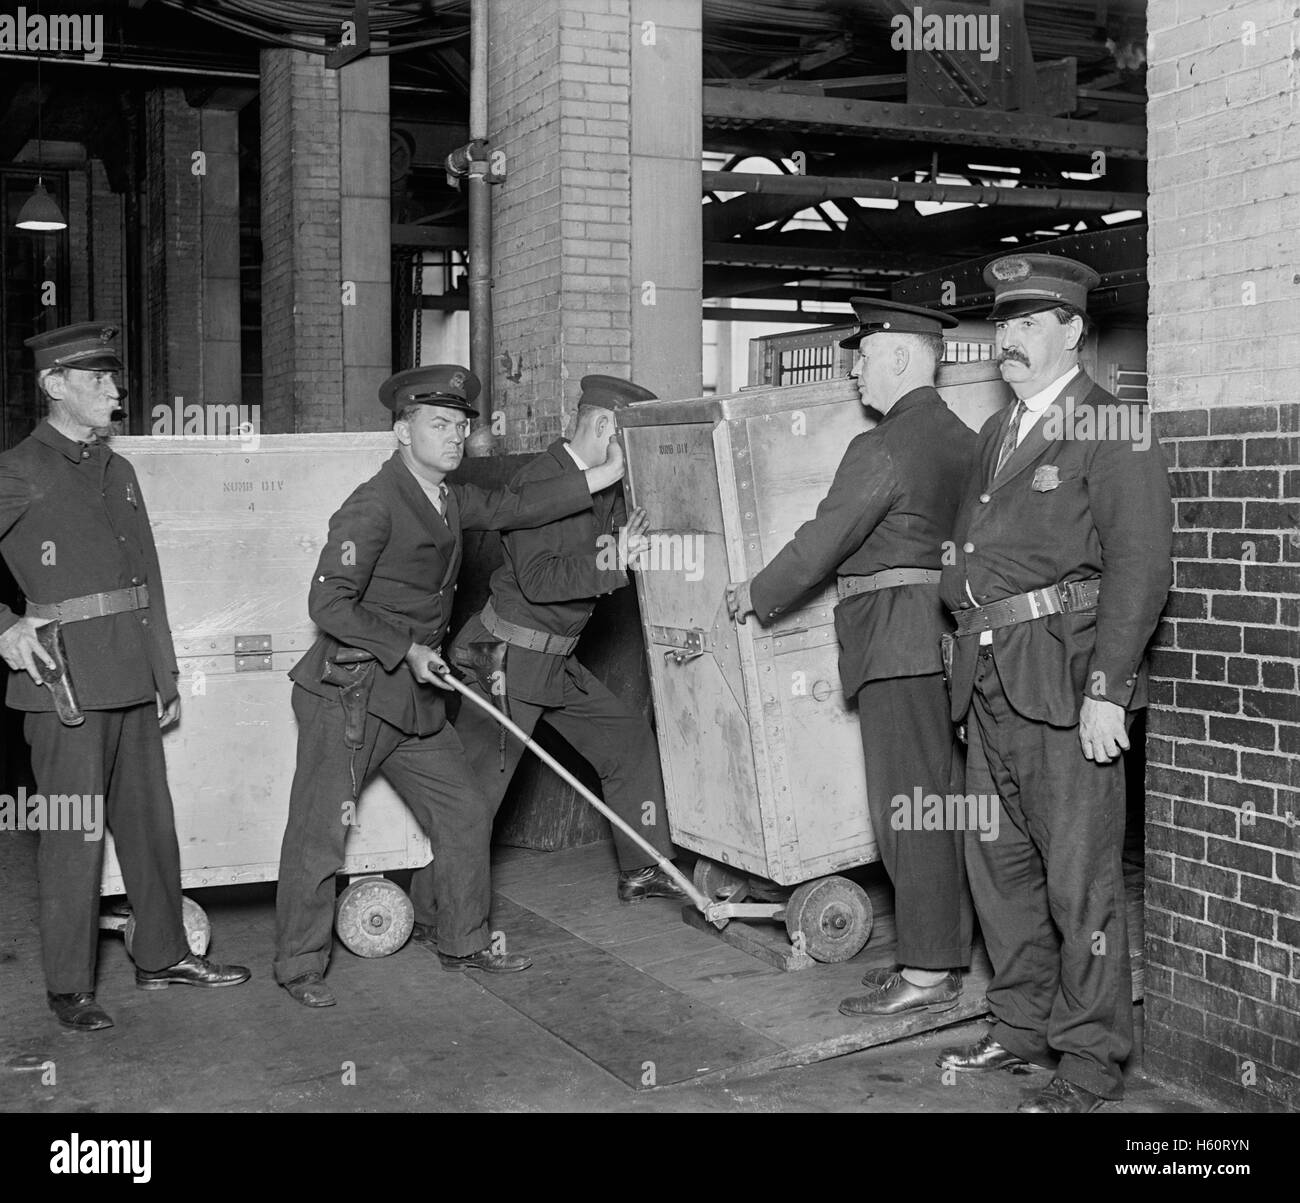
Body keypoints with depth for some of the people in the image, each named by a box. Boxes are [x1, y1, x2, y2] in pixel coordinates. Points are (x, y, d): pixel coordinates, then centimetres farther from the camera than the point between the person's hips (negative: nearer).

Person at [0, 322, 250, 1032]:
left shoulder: (118, 471, 16)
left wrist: (166, 676, 17)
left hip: (133, 681, 7)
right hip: (66, 681, -7)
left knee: (150, 820, 13)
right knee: (73, 836, -1)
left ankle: (163, 956, 27)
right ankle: (68, 988, 11)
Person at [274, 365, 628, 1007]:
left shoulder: (450, 501, 9)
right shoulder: (373, 506, -17)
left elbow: (516, 505, 21)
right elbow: (329, 604, -20)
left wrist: (606, 474, 17)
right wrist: (407, 651, -19)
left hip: (415, 698, 9)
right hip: (348, 695, -9)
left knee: (465, 814, 13)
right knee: (319, 835, -1)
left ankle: (464, 944, 28)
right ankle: (300, 967, 15)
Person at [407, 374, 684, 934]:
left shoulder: (605, 488, 10)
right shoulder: (542, 479, -18)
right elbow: (538, 579, -26)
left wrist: (628, 546, -4)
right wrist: (611, 563, -29)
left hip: (557, 659, 9)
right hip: (509, 656, -9)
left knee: (629, 738, 12)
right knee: (478, 785, -6)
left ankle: (643, 870, 23)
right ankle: (430, 914, 4)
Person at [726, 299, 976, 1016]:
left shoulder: (880, 450, -13)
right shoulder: (963, 441, 13)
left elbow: (821, 544, -12)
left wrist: (757, 595, 1)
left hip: (896, 640, -9)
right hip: (947, 632, 9)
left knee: (906, 805, -5)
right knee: (943, 801, 13)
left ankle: (926, 976, 1)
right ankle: (947, 950, 22)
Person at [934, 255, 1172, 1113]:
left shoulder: (1113, 430, -5)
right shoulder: (999, 431, 19)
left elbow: (1139, 567, -13)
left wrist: (1105, 690, -18)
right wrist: (973, 651, 10)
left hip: (1063, 673, -8)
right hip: (991, 677, 8)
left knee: (1079, 874, -2)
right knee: (998, 860, 15)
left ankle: (1090, 1063, 10)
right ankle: (1024, 1025, 30)